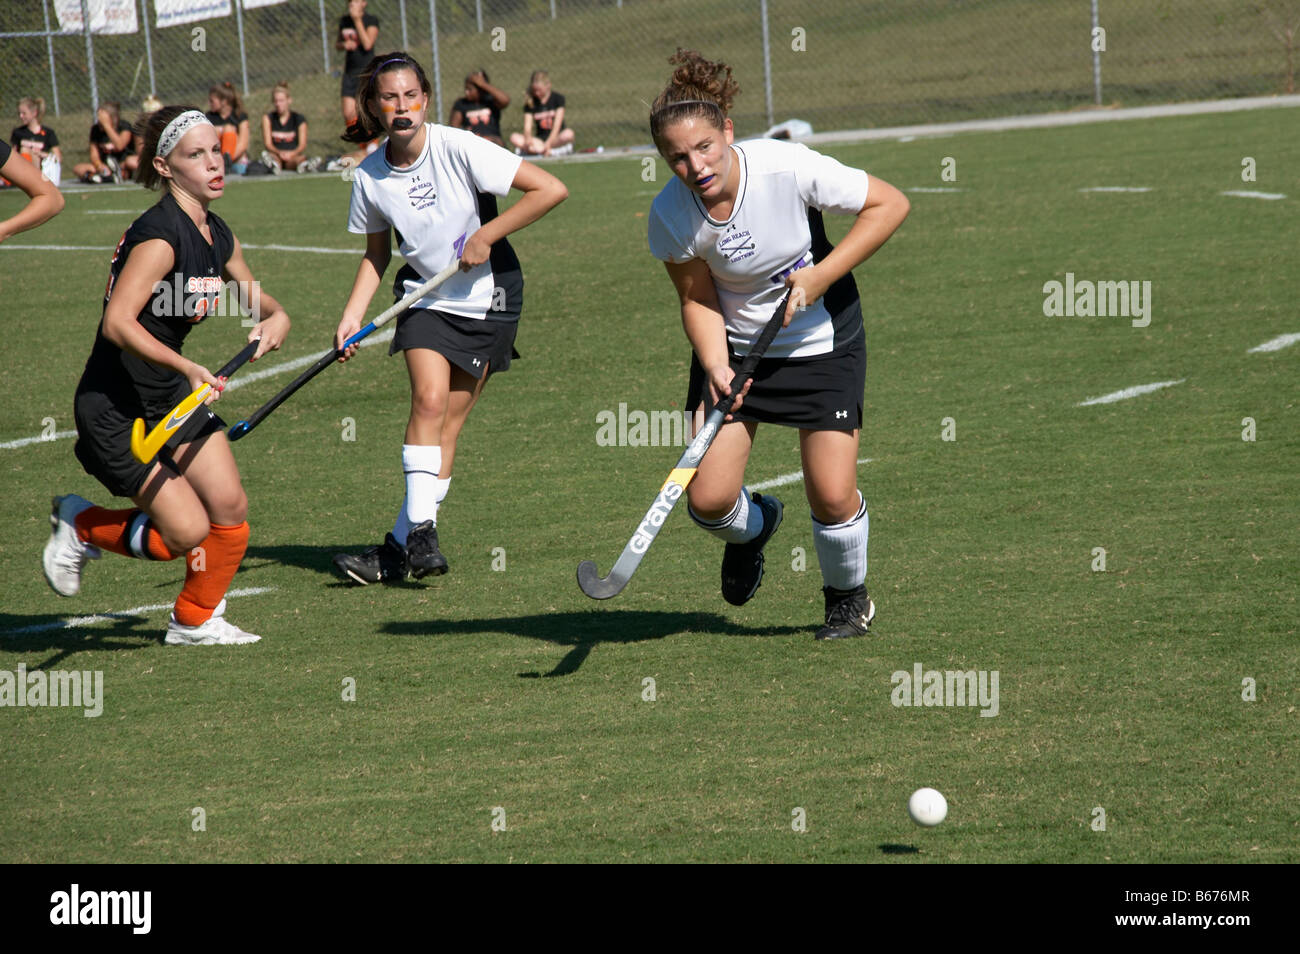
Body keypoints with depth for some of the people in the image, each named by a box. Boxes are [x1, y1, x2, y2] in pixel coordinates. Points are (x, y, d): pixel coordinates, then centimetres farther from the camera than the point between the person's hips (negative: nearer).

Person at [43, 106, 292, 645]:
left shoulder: (218, 237, 5)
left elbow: (260, 302, 20)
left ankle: (195, 621, 21)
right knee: (189, 532, -10)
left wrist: (274, 319, -4)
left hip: (173, 396, 8)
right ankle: (80, 526, 15)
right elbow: (118, 323, -32)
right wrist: (188, 369, -39)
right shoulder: (159, 235, -23)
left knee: (230, 509, -2)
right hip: (114, 411, -8)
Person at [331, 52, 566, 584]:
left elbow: (551, 190, -20)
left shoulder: (459, 149, -20)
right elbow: (377, 254, 10)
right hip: (426, 296, 3)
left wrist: (487, 235, -20)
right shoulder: (371, 177, -6)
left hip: (487, 296, -3)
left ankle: (403, 546, 0)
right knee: (428, 400, -18)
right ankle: (421, 534, -17)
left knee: (448, 422, -4)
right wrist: (351, 317, -1)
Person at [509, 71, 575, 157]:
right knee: (514, 138, -22)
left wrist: (549, 143, -27)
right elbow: (527, 128, -5)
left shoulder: (558, 98, -2)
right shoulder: (530, 103, 5)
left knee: (568, 134, -36)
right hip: (539, 139, 3)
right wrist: (528, 139, -28)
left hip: (556, 138, -3)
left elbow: (557, 125, -12)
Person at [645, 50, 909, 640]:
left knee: (832, 499, -9)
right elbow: (698, 300, -4)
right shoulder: (670, 216, -19)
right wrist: (716, 369, -21)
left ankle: (848, 597, 24)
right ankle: (754, 526, 32)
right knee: (708, 499, -7)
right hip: (734, 347, 2)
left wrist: (822, 276, -23)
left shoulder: (789, 167, -26)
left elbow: (889, 203, -16)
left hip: (821, 342, -2)